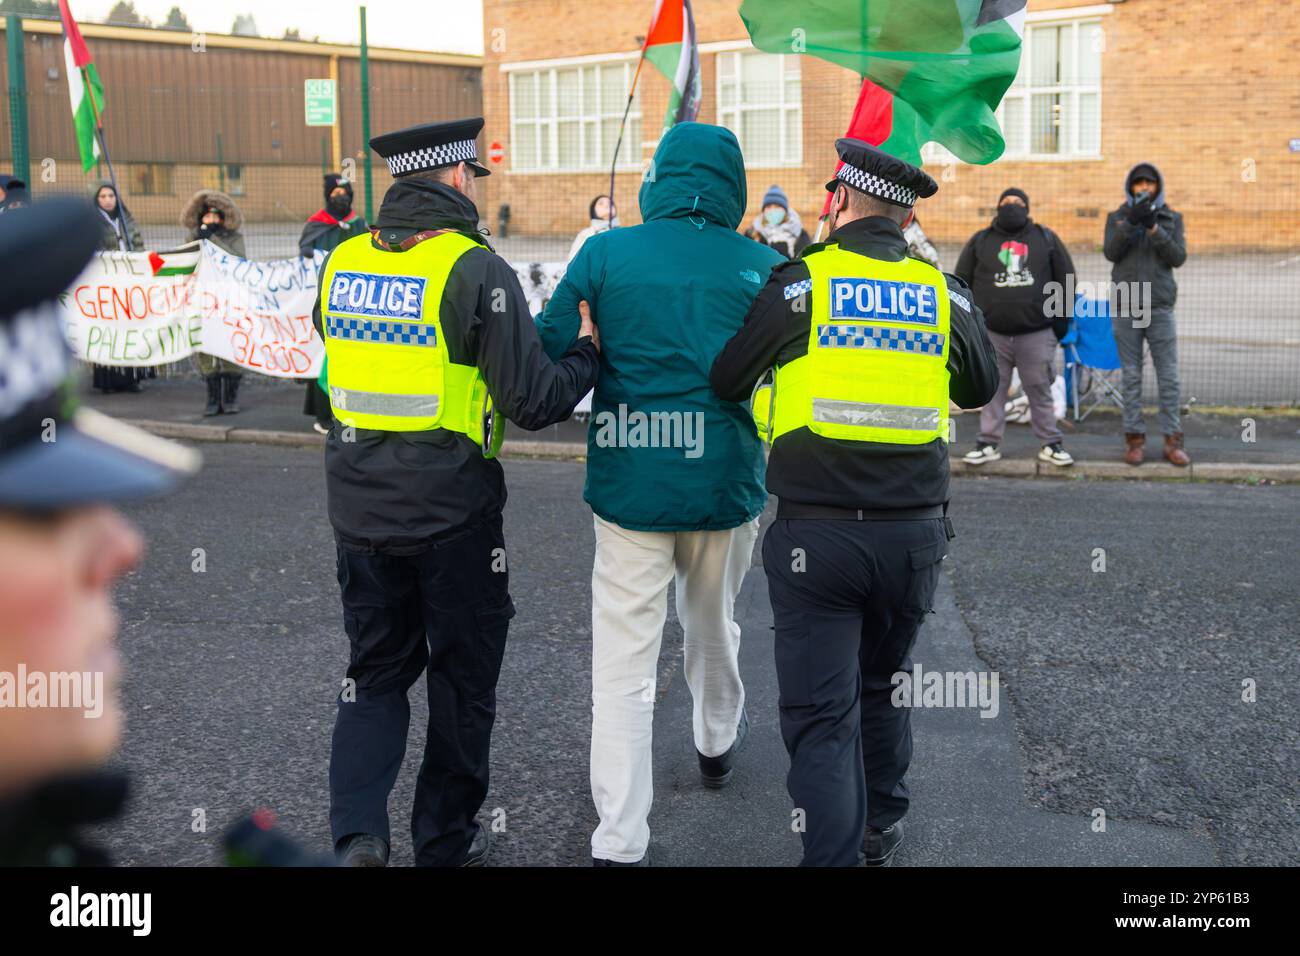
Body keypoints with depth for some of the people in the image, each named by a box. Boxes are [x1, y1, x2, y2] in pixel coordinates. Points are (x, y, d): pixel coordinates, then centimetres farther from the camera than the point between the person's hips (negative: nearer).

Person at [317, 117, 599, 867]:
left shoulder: (343, 263, 3)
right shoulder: (476, 270, -15)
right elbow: (532, 400, -17)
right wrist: (589, 352, 0)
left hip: (361, 507, 5)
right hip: (451, 508, -4)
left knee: (377, 670, 19)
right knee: (463, 678, 14)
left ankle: (358, 829, 5)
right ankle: (447, 842, 26)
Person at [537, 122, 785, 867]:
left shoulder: (607, 254, -6)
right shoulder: (763, 266, -3)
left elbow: (546, 354, -6)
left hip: (630, 485, -2)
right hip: (727, 483, 2)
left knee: (623, 664, 2)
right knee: (714, 626, 26)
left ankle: (621, 842, 0)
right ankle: (718, 743, 51)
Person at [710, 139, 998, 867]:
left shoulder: (800, 283, -7)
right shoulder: (946, 294, 2)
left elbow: (727, 383, 0)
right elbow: (981, 389, 18)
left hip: (817, 533, -4)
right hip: (915, 530, 4)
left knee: (821, 714, 2)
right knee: (883, 685, 24)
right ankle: (882, 827, 41)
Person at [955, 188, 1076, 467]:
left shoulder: (1046, 238, 10)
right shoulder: (980, 241, 9)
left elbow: (1066, 280, 12)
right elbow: (961, 283, 11)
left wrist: (1062, 320, 6)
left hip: (1037, 333, 0)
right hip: (991, 333, 1)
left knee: (1040, 390, 3)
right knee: (993, 390, 4)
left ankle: (1050, 444, 10)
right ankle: (989, 444, 11)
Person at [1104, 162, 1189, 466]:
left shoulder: (1172, 219, 7)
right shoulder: (1117, 217, 7)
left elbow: (1178, 257, -5)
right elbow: (1110, 252, -8)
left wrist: (1153, 228, -16)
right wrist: (1131, 222, -21)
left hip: (1160, 306, 0)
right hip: (1125, 306, 0)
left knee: (1168, 375, -2)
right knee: (1131, 375, 2)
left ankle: (1173, 439, 1)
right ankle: (1134, 438, 7)